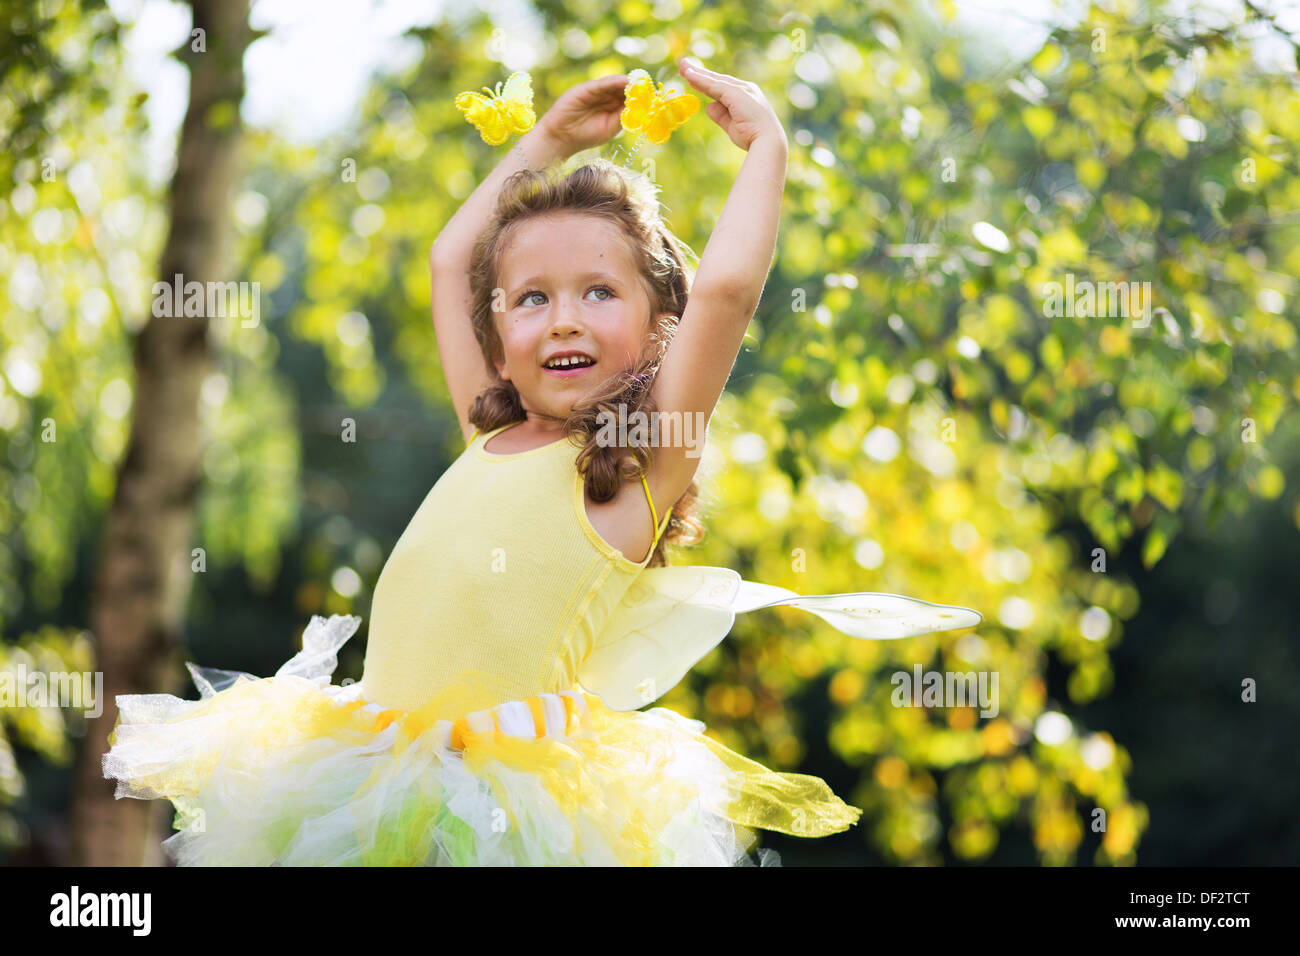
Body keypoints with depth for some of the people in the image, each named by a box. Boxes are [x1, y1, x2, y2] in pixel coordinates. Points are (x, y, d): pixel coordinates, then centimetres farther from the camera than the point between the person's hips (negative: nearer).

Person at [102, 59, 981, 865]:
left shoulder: (641, 461, -3)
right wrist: (551, 140, 31)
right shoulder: (490, 439, 14)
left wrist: (766, 144, -3)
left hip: (518, 791, -6)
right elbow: (451, 260, 27)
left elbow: (726, 286, -16)